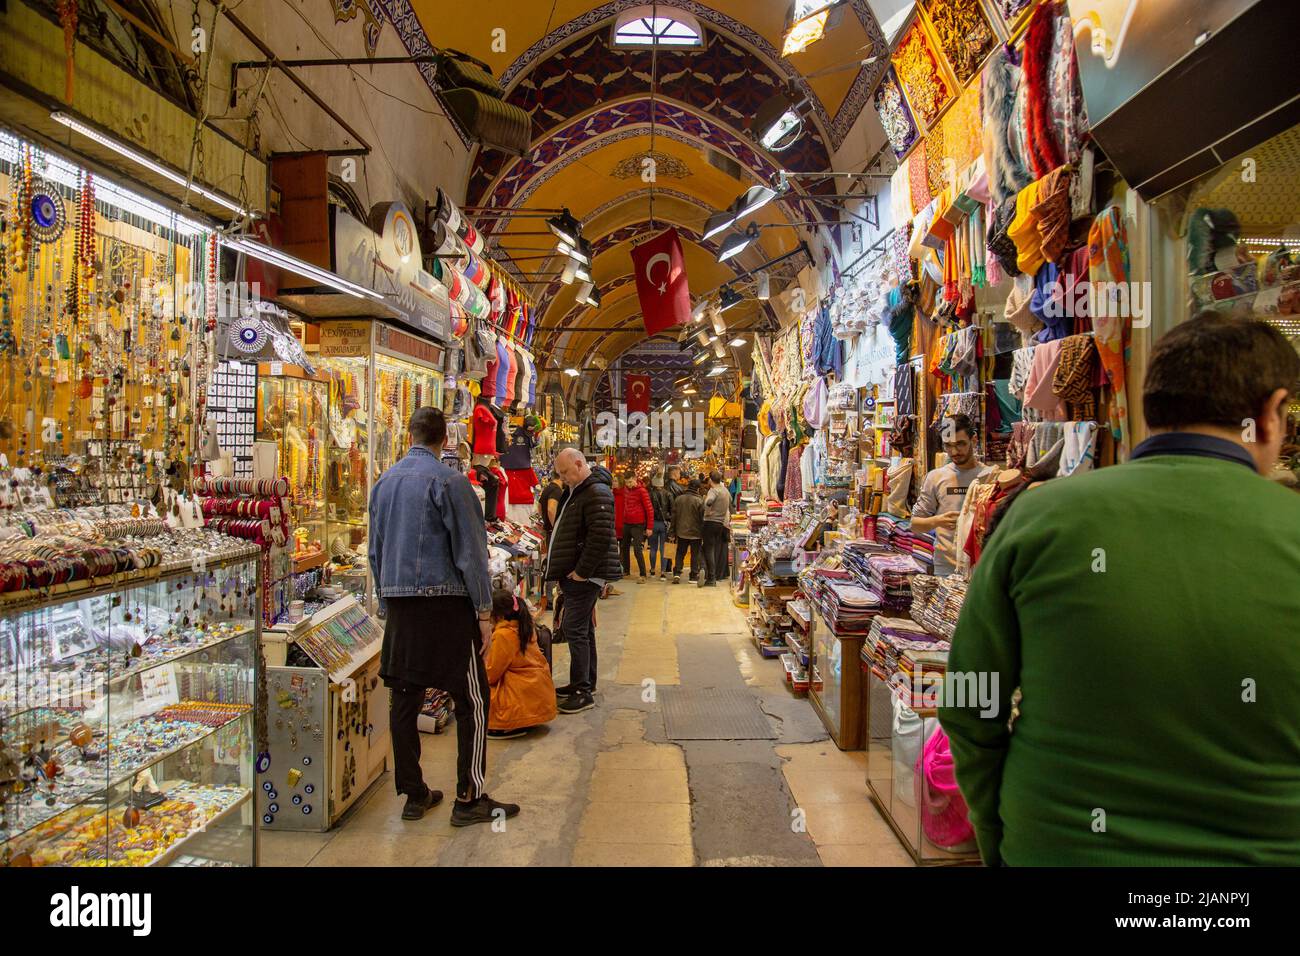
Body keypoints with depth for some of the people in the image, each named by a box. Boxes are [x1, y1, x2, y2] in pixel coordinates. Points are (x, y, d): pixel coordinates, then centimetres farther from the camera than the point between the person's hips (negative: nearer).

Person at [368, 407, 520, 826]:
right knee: (472, 700, 2)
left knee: (405, 697, 11)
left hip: (398, 606, 7)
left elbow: (376, 550, 16)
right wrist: (484, 611, -8)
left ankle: (413, 794, 20)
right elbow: (470, 551, -12)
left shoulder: (384, 482, 11)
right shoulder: (448, 482, -9)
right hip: (443, 603, -7)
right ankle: (469, 799, 4)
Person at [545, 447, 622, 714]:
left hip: (585, 575, -10)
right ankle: (585, 682, 26)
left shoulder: (597, 492, -16)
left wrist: (582, 571, -21)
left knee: (575, 630, -10)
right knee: (582, 629, 16)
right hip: (574, 574, 10)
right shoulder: (577, 491, 18)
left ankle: (582, 692, -4)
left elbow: (601, 537, -25)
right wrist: (560, 564, 19)